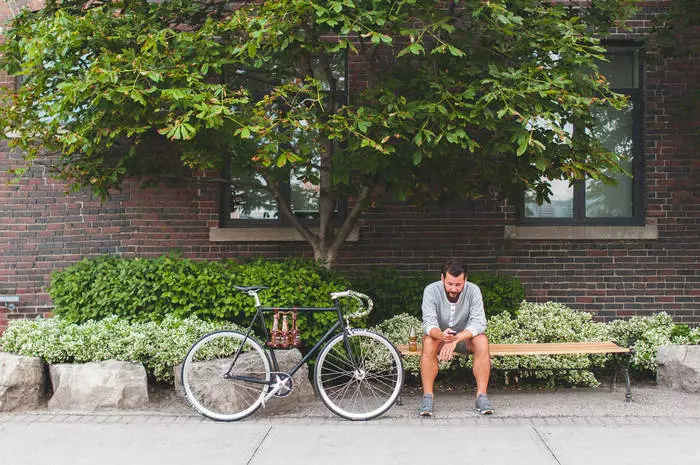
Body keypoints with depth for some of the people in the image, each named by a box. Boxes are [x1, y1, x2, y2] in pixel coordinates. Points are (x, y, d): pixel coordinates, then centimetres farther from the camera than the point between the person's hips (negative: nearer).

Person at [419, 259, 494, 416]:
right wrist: (441, 335, -52)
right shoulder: (431, 290, -20)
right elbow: (429, 322, -28)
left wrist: (456, 339, -43)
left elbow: (479, 322, -27)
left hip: (465, 337, 1)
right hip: (440, 336, 0)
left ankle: (481, 396, -23)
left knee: (482, 341, -30)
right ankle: (427, 396, -26)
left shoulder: (473, 290, -19)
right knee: (428, 342, -33)